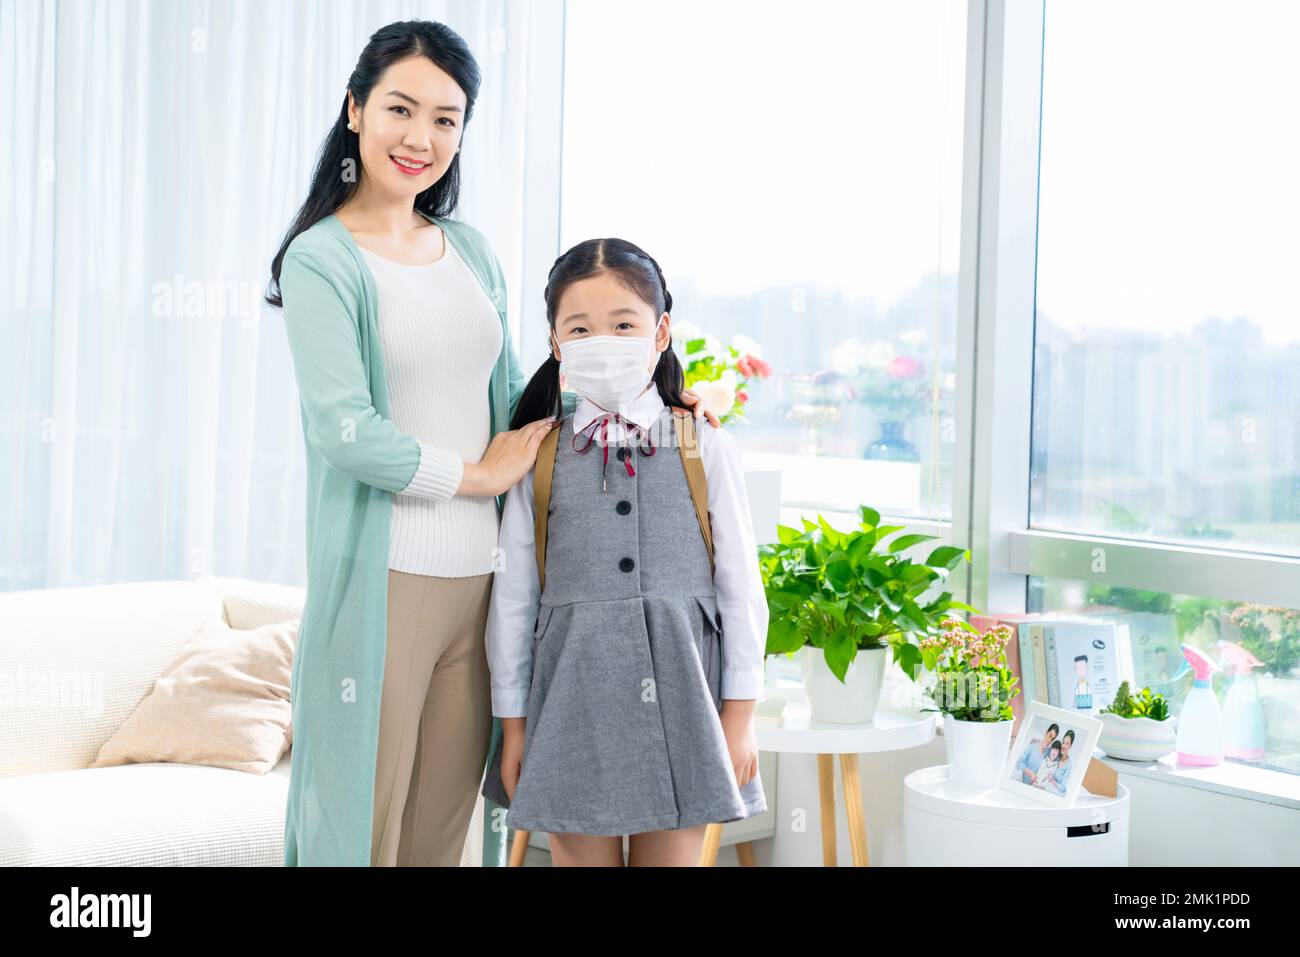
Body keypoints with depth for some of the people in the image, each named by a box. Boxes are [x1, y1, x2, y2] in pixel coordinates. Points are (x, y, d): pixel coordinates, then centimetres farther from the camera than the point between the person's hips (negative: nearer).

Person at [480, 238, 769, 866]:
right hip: (572, 689, 1)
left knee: (672, 857, 8)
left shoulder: (706, 449, 1)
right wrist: (513, 721, 6)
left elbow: (741, 584, 3)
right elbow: (513, 596, 6)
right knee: (581, 857, 8)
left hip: (677, 687, 0)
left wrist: (739, 714, 1)